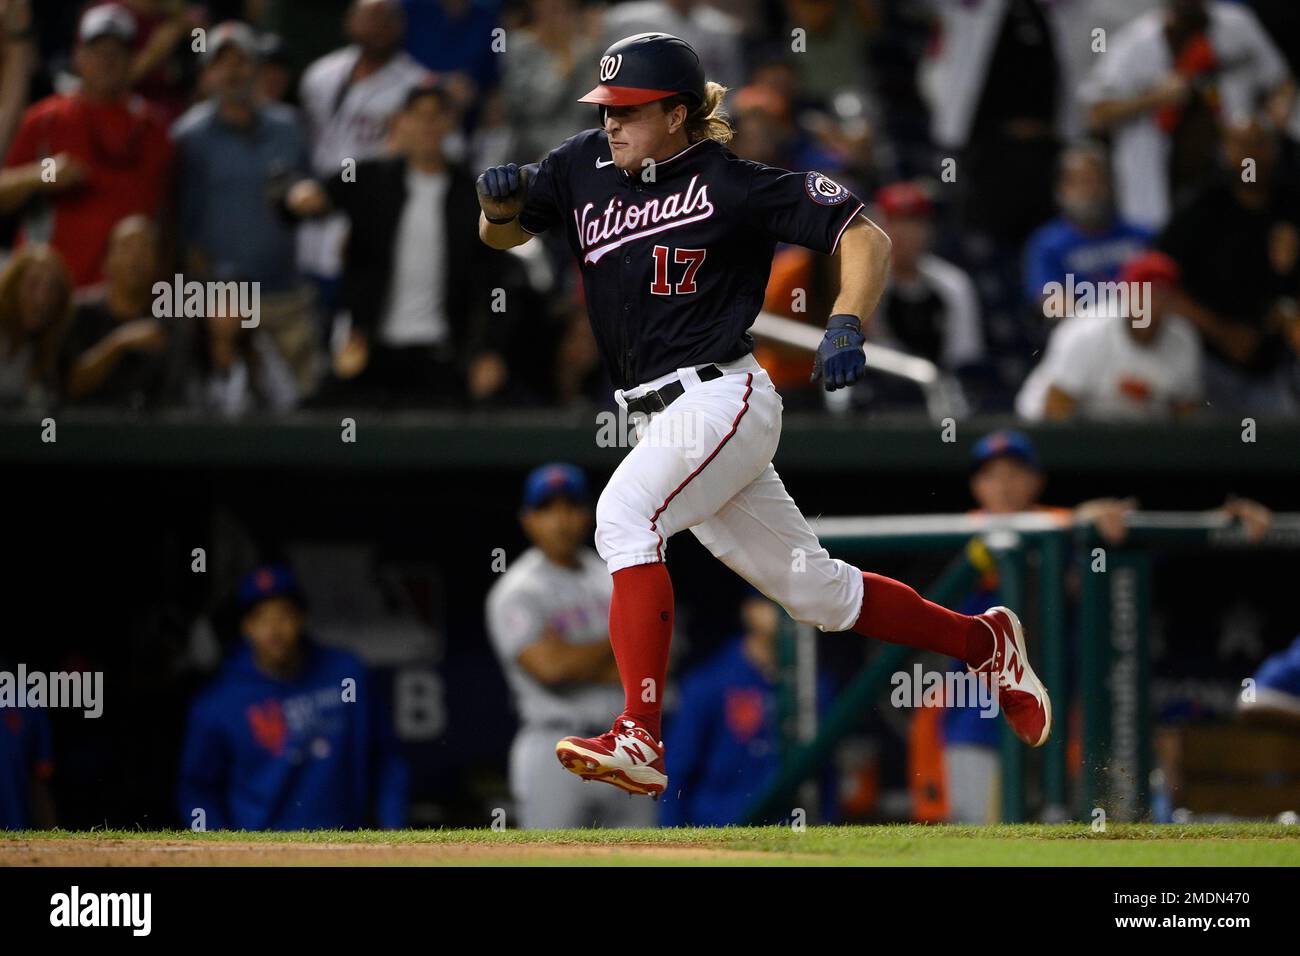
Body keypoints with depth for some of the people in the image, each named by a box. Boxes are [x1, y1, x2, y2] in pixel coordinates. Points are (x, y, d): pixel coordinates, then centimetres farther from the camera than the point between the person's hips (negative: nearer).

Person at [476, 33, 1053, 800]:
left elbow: (865, 237, -7)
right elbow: (503, 235, 13)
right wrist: (501, 201, -10)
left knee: (625, 512, -30)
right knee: (816, 591, 13)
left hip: (722, 397, -7)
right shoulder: (586, 167, 9)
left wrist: (847, 325, -23)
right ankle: (985, 644, 32)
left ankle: (640, 739, -37)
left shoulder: (733, 184, -9)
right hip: (660, 419, 7)